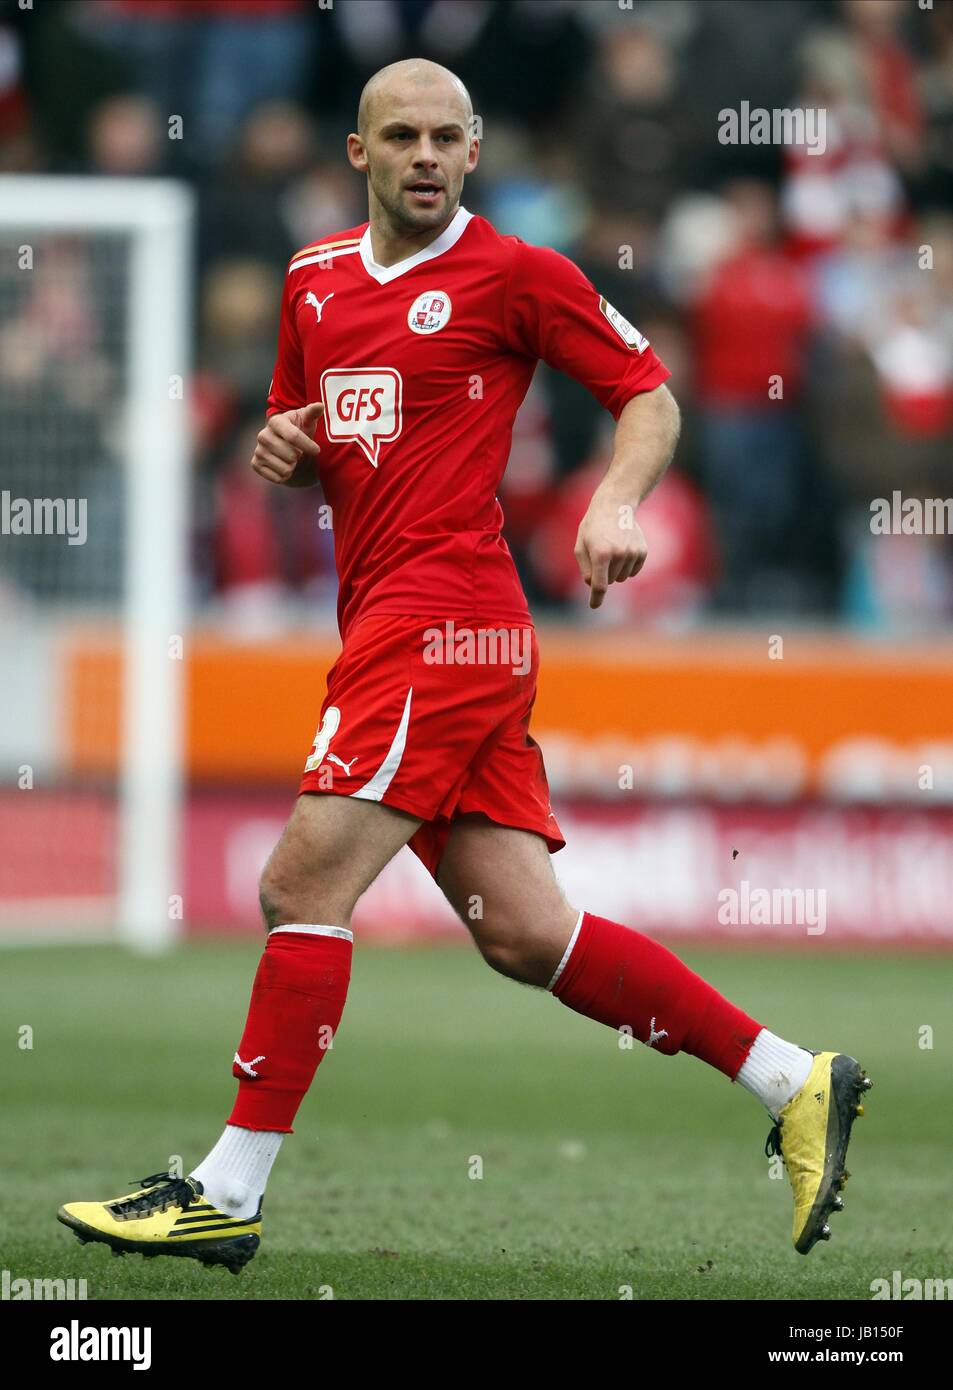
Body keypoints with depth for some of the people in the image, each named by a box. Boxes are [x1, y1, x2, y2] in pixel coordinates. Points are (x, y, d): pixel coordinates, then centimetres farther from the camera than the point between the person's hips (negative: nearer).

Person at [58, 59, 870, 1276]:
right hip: (391, 621, 8)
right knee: (524, 934, 5)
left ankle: (229, 1192, -7)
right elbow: (309, 447, 30)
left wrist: (615, 502, -17)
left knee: (303, 885, -11)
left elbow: (649, 396, 1)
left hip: (442, 616, -8)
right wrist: (286, 451, 7)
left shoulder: (515, 274, -2)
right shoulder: (317, 279, 19)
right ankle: (793, 1082, 11)